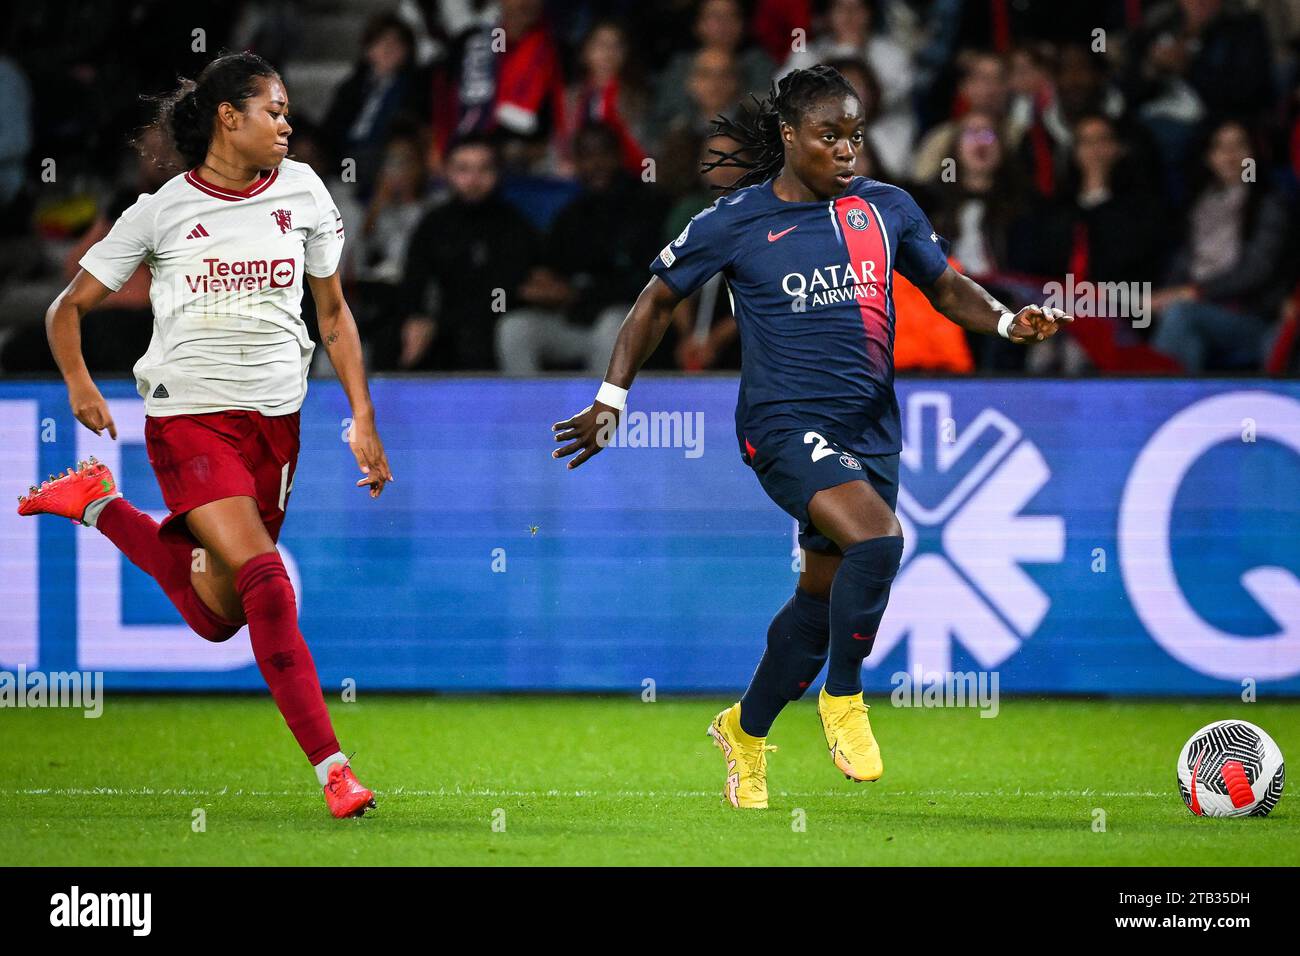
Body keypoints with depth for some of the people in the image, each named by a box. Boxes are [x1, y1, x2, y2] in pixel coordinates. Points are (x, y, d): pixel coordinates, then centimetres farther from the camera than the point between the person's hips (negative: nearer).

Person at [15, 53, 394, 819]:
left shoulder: (301, 191, 6)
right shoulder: (162, 211, -2)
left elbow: (334, 313, 15)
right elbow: (70, 307, 5)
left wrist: (364, 418, 6)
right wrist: (79, 385, -14)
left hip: (275, 419, 5)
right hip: (191, 415, -5)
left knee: (217, 614, 8)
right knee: (266, 581, -21)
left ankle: (97, 503, 30)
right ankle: (330, 765, -18)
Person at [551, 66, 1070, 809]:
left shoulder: (888, 209, 5)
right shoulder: (737, 222, -5)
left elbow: (945, 286, 15)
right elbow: (659, 300, 6)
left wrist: (1007, 321, -5)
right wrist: (611, 398, 4)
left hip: (869, 431, 5)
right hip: (784, 422, -5)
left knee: (823, 597, 12)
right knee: (877, 539, -28)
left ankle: (746, 732, 34)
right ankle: (844, 698, -8)